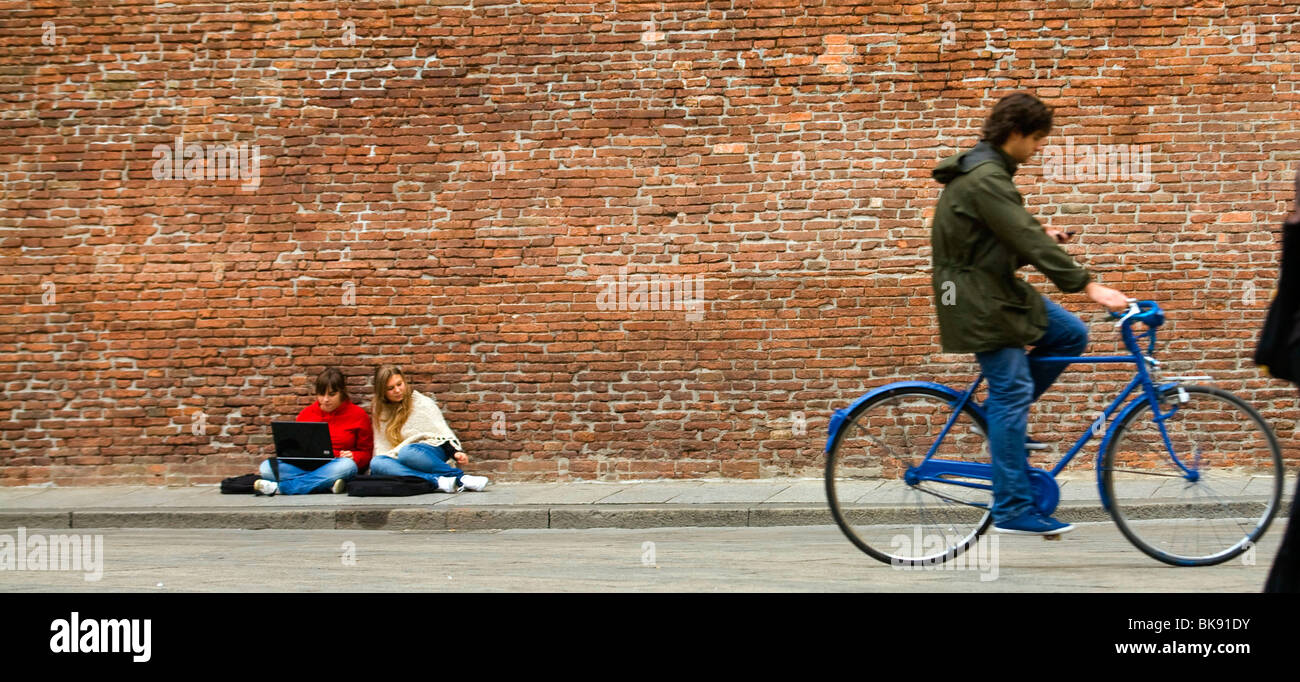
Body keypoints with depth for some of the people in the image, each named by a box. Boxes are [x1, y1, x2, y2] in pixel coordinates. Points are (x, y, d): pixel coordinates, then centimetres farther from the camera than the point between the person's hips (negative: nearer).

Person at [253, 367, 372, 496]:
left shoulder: (358, 414, 6)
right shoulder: (306, 413, 13)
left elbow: (366, 453, 9)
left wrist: (353, 456, -12)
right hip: (305, 466, 2)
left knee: (346, 466, -41)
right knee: (266, 468, -24)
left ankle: (279, 487, -37)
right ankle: (328, 483, -37)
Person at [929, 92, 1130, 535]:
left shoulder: (985, 170, 11)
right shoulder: (985, 178, -22)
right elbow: (1027, 242, -28)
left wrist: (1040, 234, 8)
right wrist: (1087, 285, -29)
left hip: (1000, 289, 10)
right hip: (979, 300, -10)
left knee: (1071, 334, 7)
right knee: (1012, 393, -8)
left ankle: (1002, 410, 13)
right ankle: (1013, 510, -5)